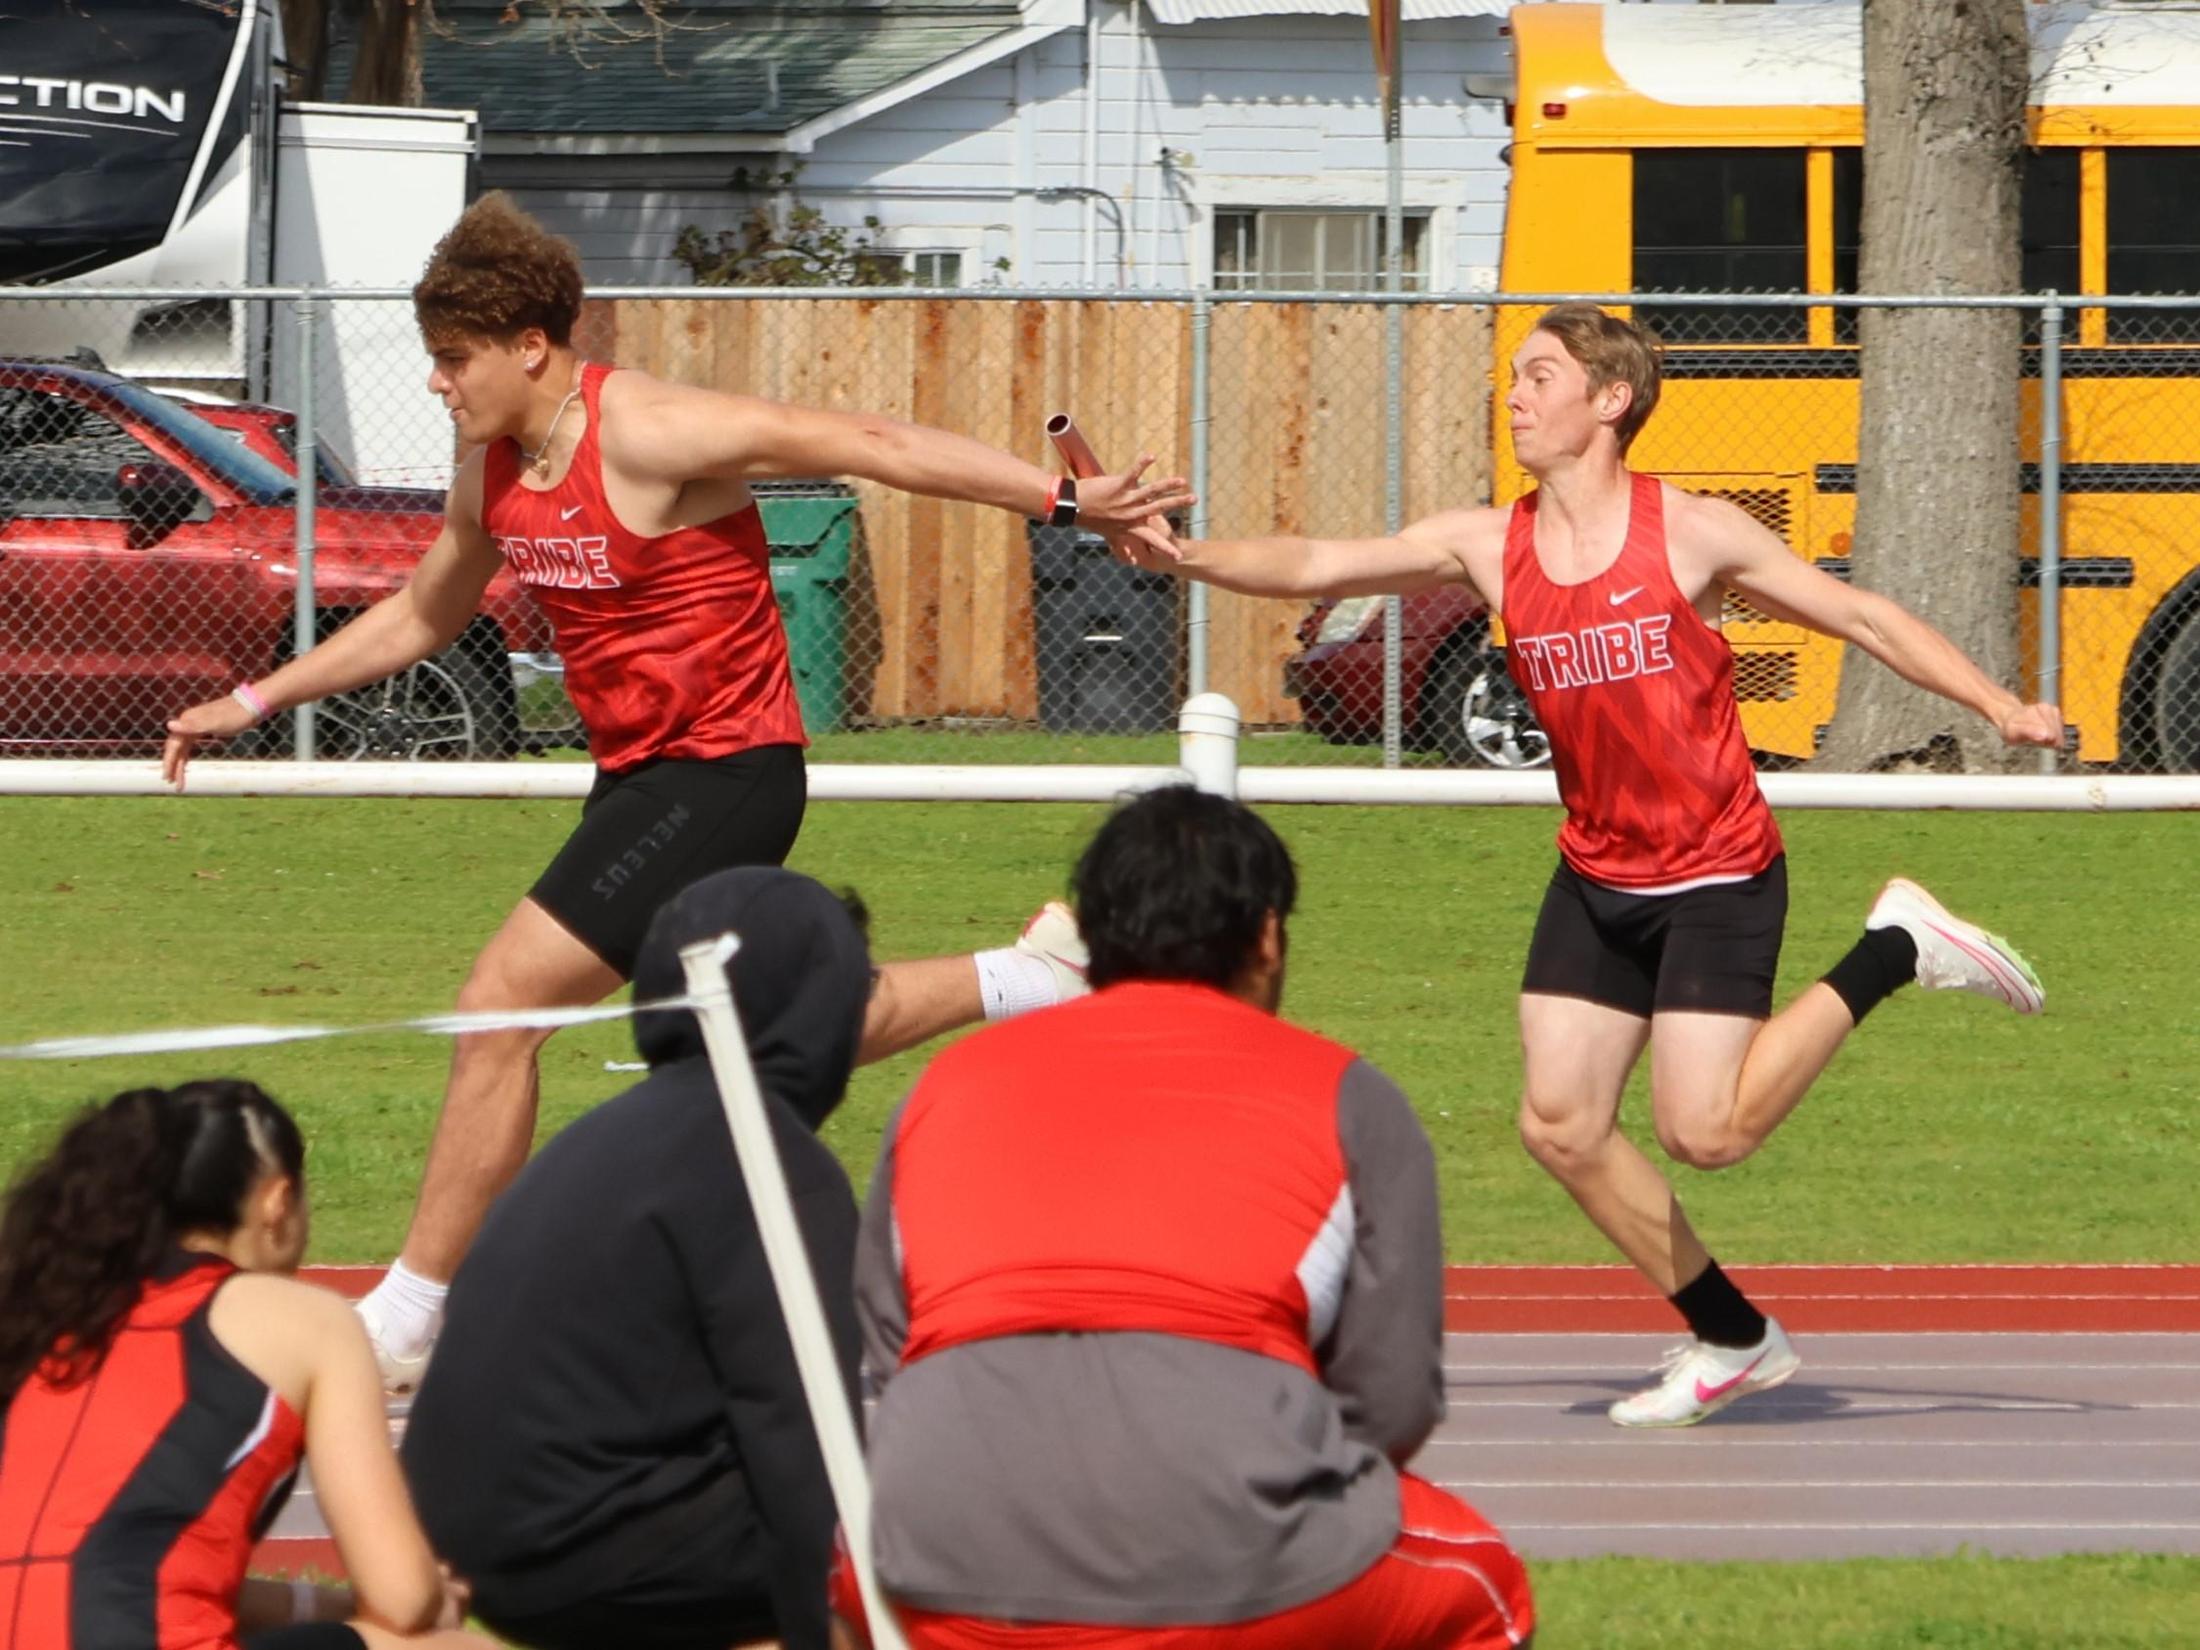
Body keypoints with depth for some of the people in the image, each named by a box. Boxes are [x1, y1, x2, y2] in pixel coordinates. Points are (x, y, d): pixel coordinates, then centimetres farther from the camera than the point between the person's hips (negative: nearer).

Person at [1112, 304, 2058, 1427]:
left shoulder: (1691, 534, -11)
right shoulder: (1487, 548, 0)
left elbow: (1862, 617, -4)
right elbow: (1314, 567, -7)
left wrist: (1996, 705, -7)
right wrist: (1188, 558, -24)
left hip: (1716, 877, -5)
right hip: (1596, 879, 5)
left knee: (1703, 1132, -15)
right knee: (1559, 1126, 0)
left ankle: (1893, 955, 6)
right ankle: (1731, 1341, 17)